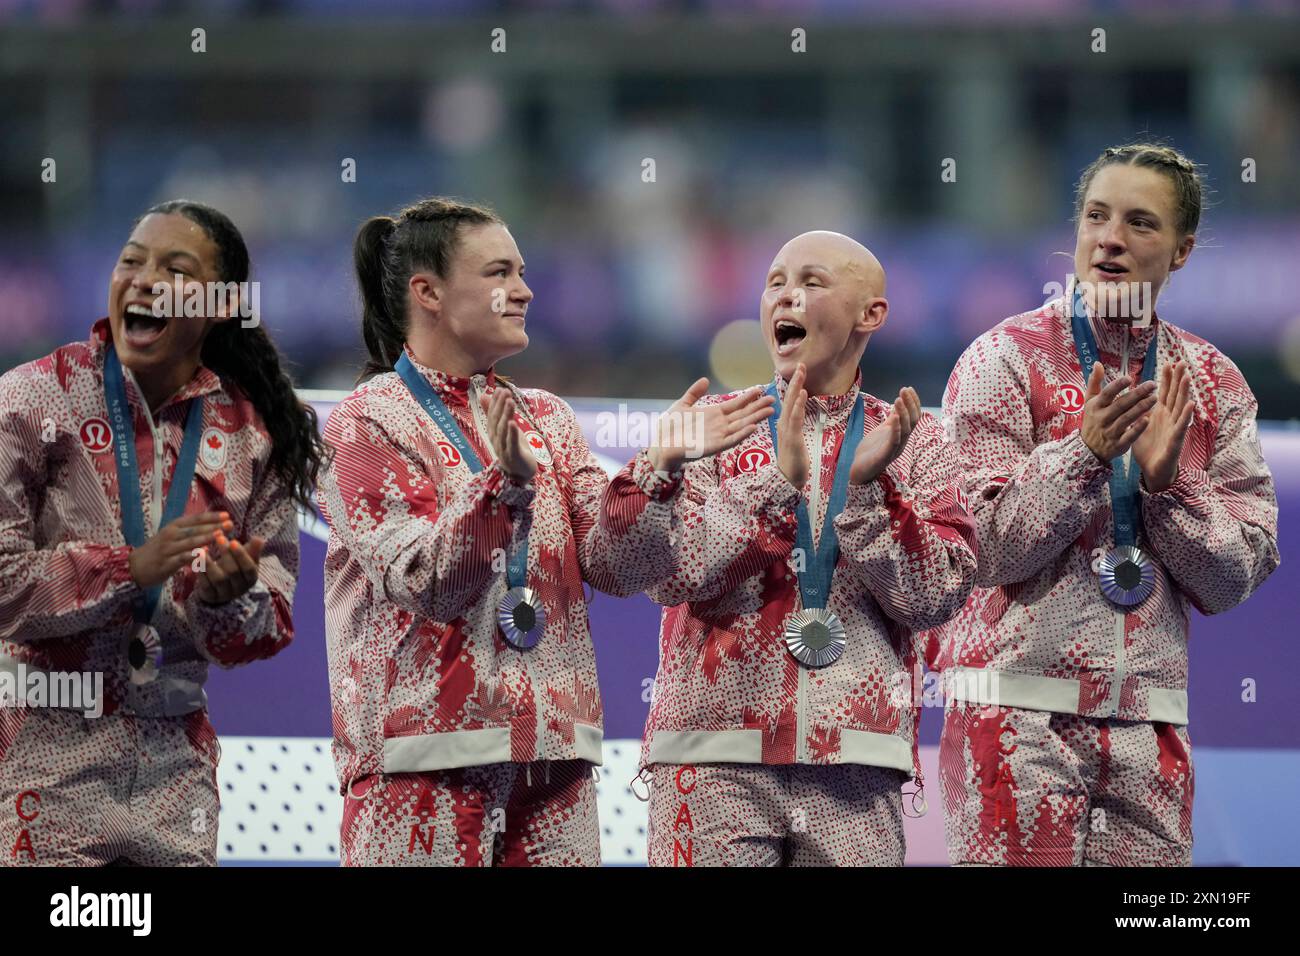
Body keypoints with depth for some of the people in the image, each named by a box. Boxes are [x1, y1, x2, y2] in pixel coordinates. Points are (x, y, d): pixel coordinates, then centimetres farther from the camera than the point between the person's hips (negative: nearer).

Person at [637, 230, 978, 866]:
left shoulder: (912, 440, 11)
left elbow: (937, 596, 0)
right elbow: (669, 572, -5)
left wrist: (867, 487, -12)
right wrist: (778, 479, -13)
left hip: (855, 763, 1)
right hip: (714, 756, -1)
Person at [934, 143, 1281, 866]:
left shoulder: (1213, 385, 9)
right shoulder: (1005, 360, -1)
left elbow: (1233, 581, 6)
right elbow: (988, 551, -8)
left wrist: (1165, 480, -9)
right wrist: (1084, 455, -19)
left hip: (1150, 725, 3)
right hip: (1021, 712, -3)